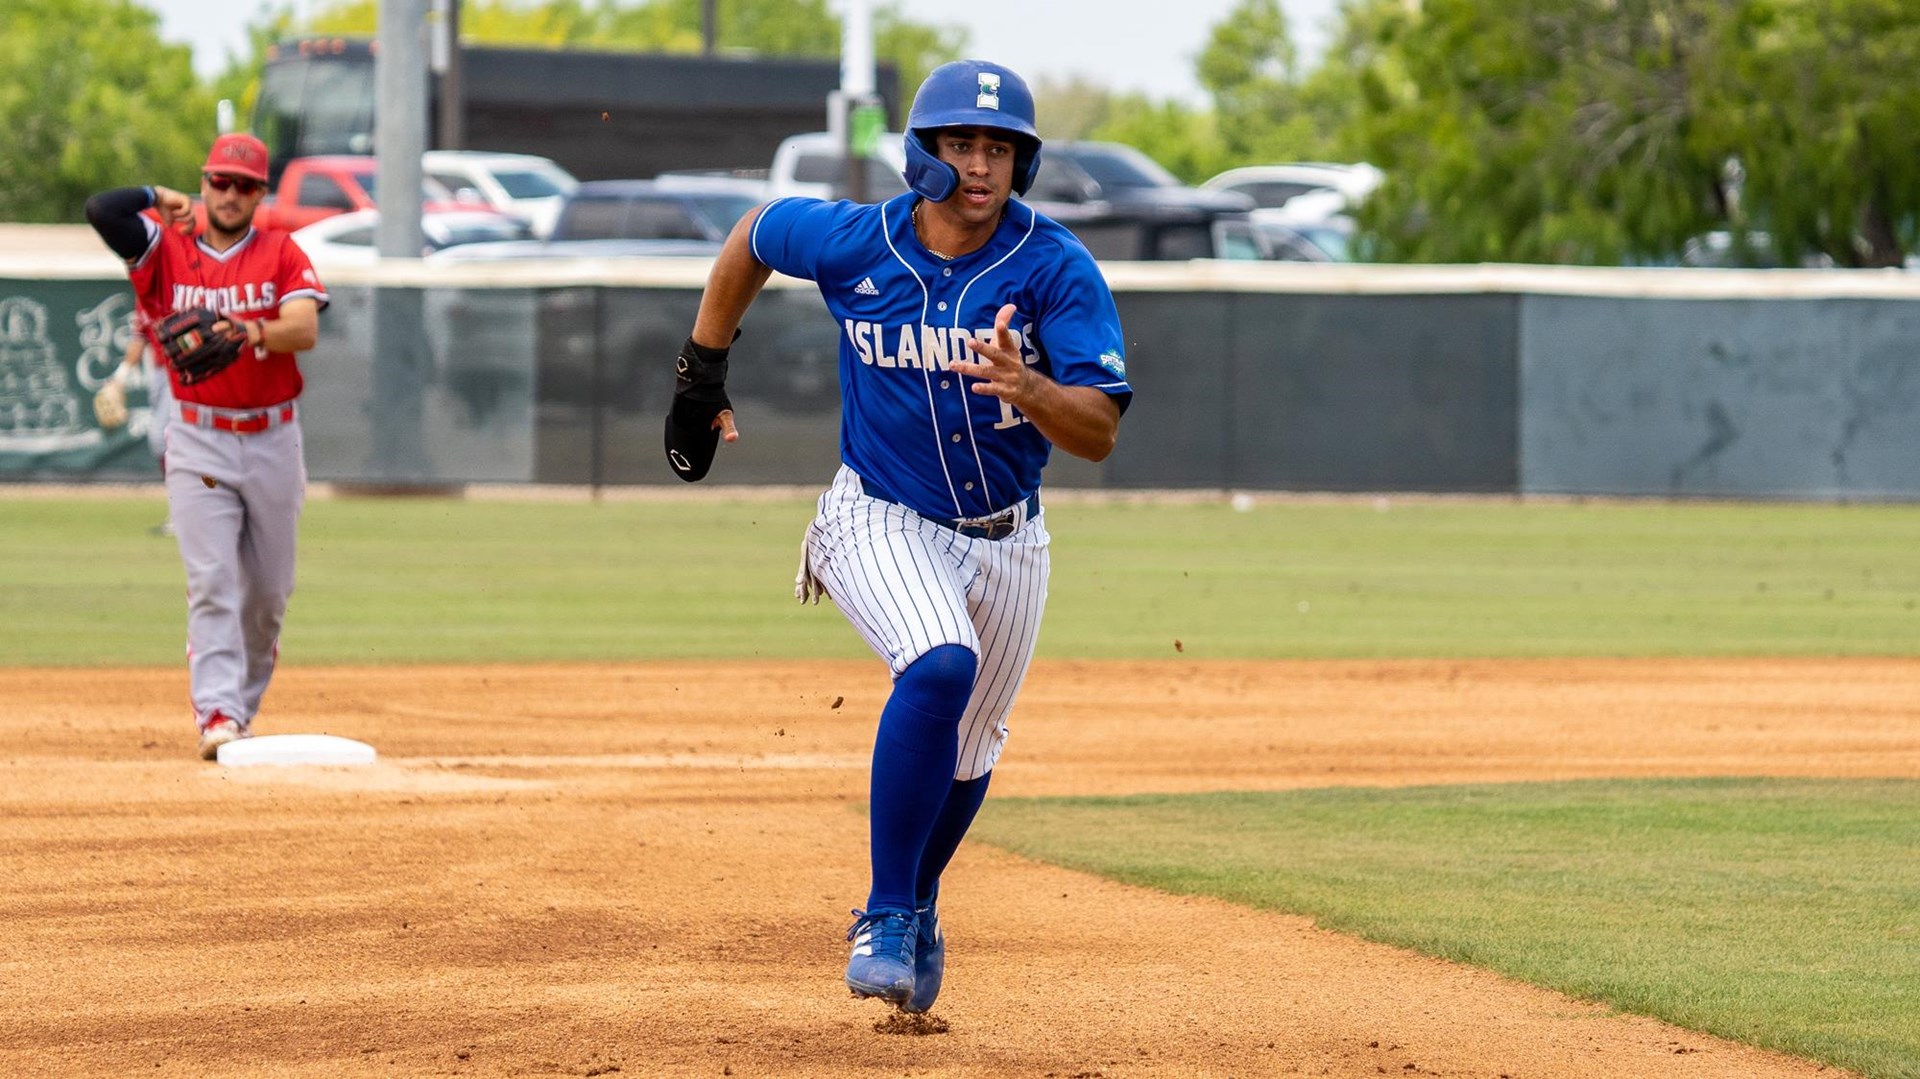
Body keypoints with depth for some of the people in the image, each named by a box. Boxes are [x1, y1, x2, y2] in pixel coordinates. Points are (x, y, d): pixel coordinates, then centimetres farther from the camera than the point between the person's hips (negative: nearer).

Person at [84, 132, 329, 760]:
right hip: (198, 442, -2)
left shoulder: (282, 255, 3)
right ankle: (217, 714, -17)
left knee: (268, 591, 10)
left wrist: (251, 332, -32)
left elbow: (304, 330, -13)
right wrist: (161, 200, 2)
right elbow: (102, 210, -15)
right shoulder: (164, 248, 1)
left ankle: (244, 704, 27)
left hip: (274, 442, 2)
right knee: (212, 582, -12)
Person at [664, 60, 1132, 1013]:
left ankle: (915, 907, 47)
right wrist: (701, 375, 11)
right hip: (882, 522, -3)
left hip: (1005, 540, 3)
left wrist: (1027, 388, -44)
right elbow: (753, 234, 7)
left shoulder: (1057, 269, -18)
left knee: (966, 751, 18)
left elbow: (1099, 434, -23)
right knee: (939, 669, -31)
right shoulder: (854, 242, -15)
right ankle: (885, 919, -22)